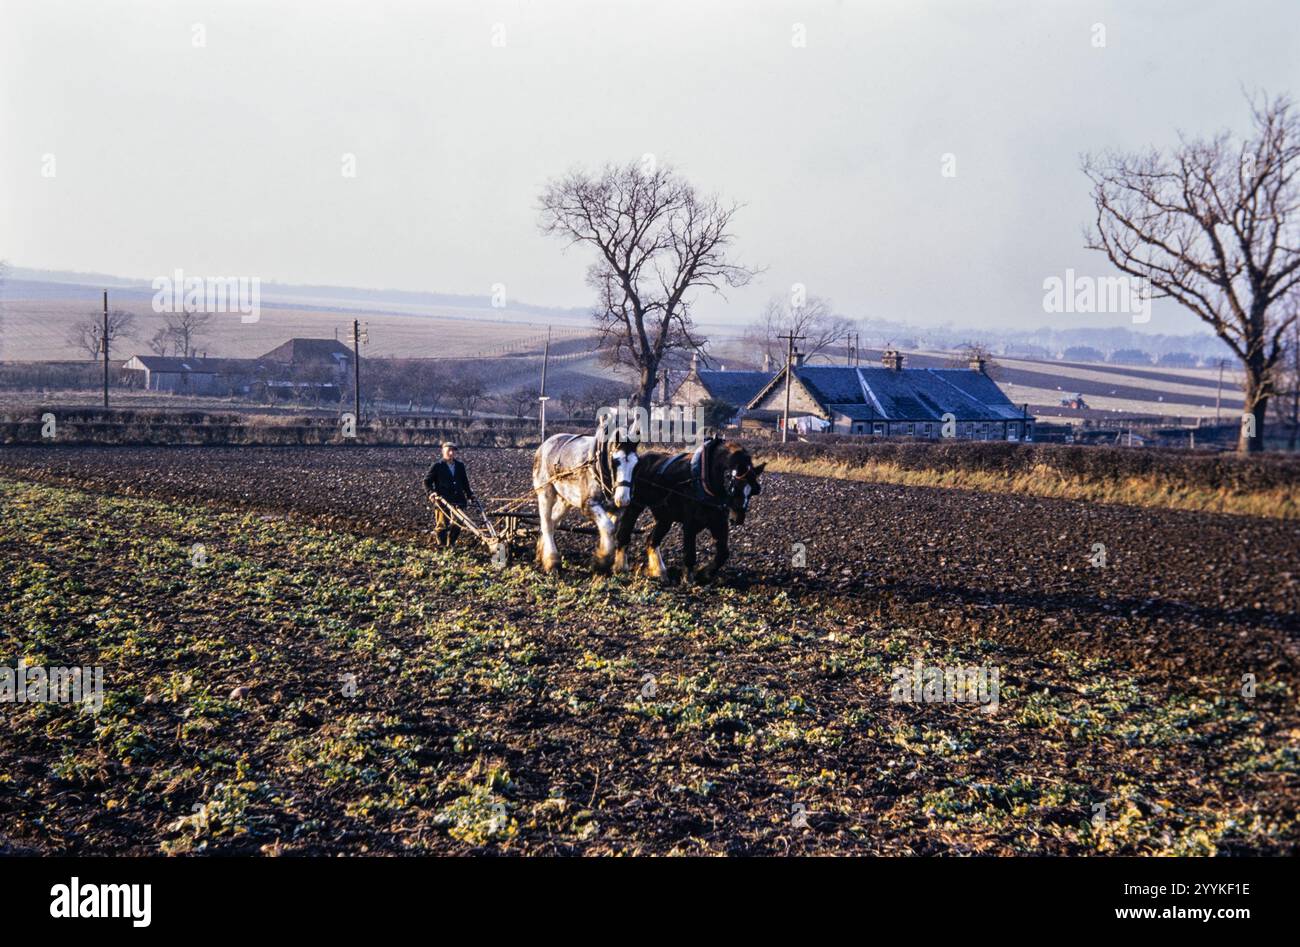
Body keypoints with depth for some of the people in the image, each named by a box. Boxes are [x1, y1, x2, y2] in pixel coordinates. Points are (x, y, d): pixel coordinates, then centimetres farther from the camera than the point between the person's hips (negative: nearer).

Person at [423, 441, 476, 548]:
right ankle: (442, 546, 6)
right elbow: (427, 481, 3)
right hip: (442, 500, -4)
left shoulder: (460, 466, 14)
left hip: (458, 500, 4)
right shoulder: (437, 466, 1)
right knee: (443, 524, -5)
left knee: (457, 524, 2)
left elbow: (465, 482, 25)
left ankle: (450, 545, 16)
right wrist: (430, 492, -11)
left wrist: (469, 494, 17)